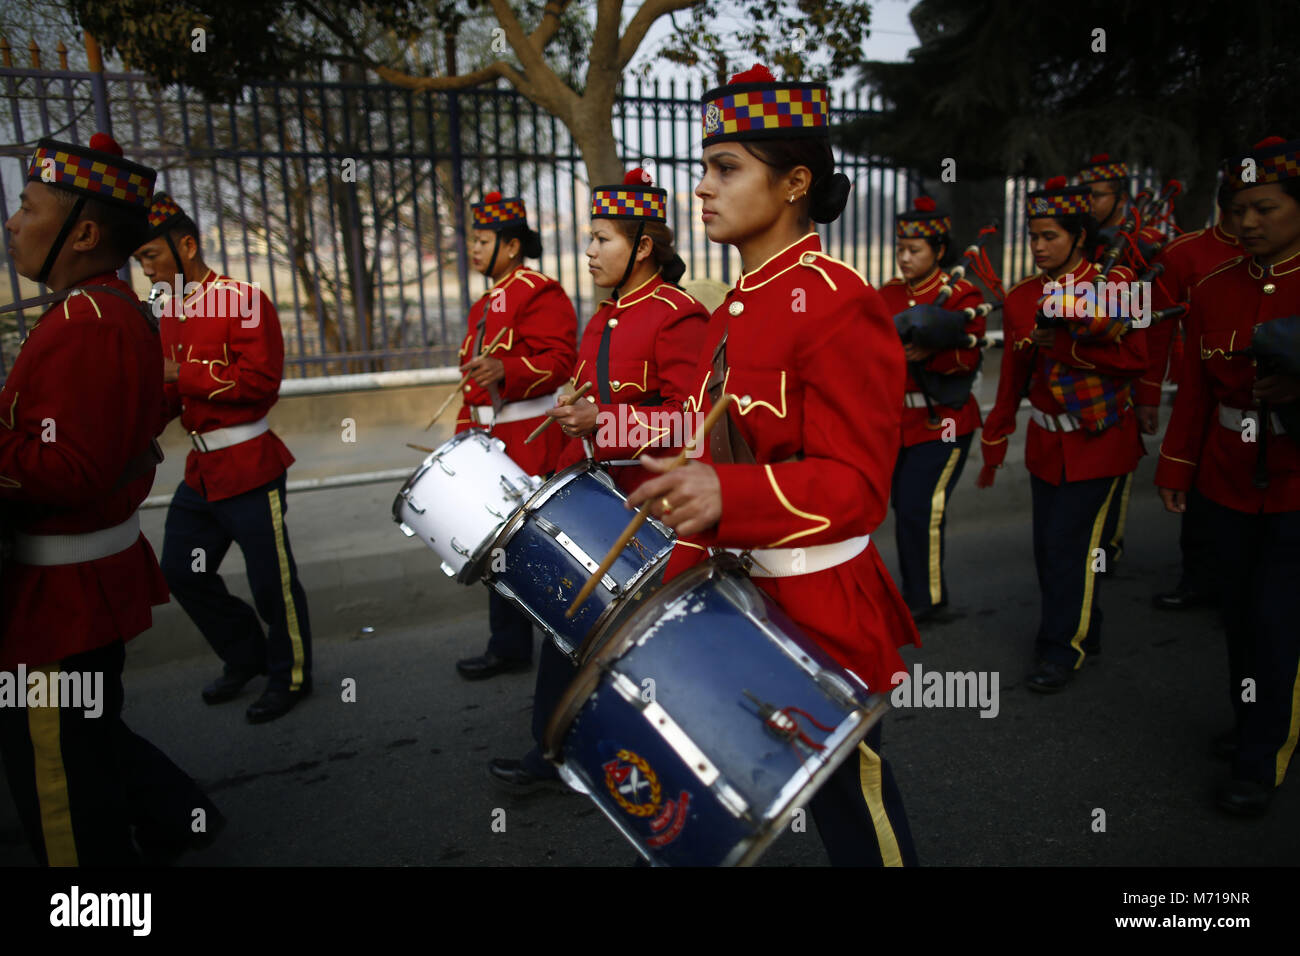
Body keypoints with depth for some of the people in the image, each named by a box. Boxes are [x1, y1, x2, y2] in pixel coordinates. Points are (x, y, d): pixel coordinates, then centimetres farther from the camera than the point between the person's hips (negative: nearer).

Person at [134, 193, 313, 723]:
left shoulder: (243, 301, -12)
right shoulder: (170, 313, 12)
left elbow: (261, 381, -22)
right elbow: (172, 396, 20)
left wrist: (182, 374, -22)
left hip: (248, 466, -8)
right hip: (201, 467, 8)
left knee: (272, 580, 2)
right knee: (182, 571, 14)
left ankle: (290, 675, 21)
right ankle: (245, 656, 32)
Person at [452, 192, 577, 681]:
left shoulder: (540, 293, -8)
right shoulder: (485, 305, 21)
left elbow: (559, 361, -19)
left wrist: (505, 370, -35)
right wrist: (463, 435, 23)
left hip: (533, 445, -9)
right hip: (495, 447, 9)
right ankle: (508, 646, 22)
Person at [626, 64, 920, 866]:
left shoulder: (840, 307, -18)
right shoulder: (737, 309, 9)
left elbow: (857, 487, -21)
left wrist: (726, 494, -38)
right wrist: (681, 572, 11)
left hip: (818, 610, -8)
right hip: (734, 592, 8)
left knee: (851, 807, 13)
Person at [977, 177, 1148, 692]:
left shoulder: (1117, 283, -6)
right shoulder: (1021, 298, 3)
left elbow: (1136, 358, -12)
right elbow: (1012, 379, 9)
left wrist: (1070, 344, -23)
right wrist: (993, 447, 11)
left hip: (1101, 441, -4)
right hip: (1047, 441, 4)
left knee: (1072, 544, -6)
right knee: (1049, 546, 9)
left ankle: (1062, 648, 7)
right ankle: (1082, 633, 28)